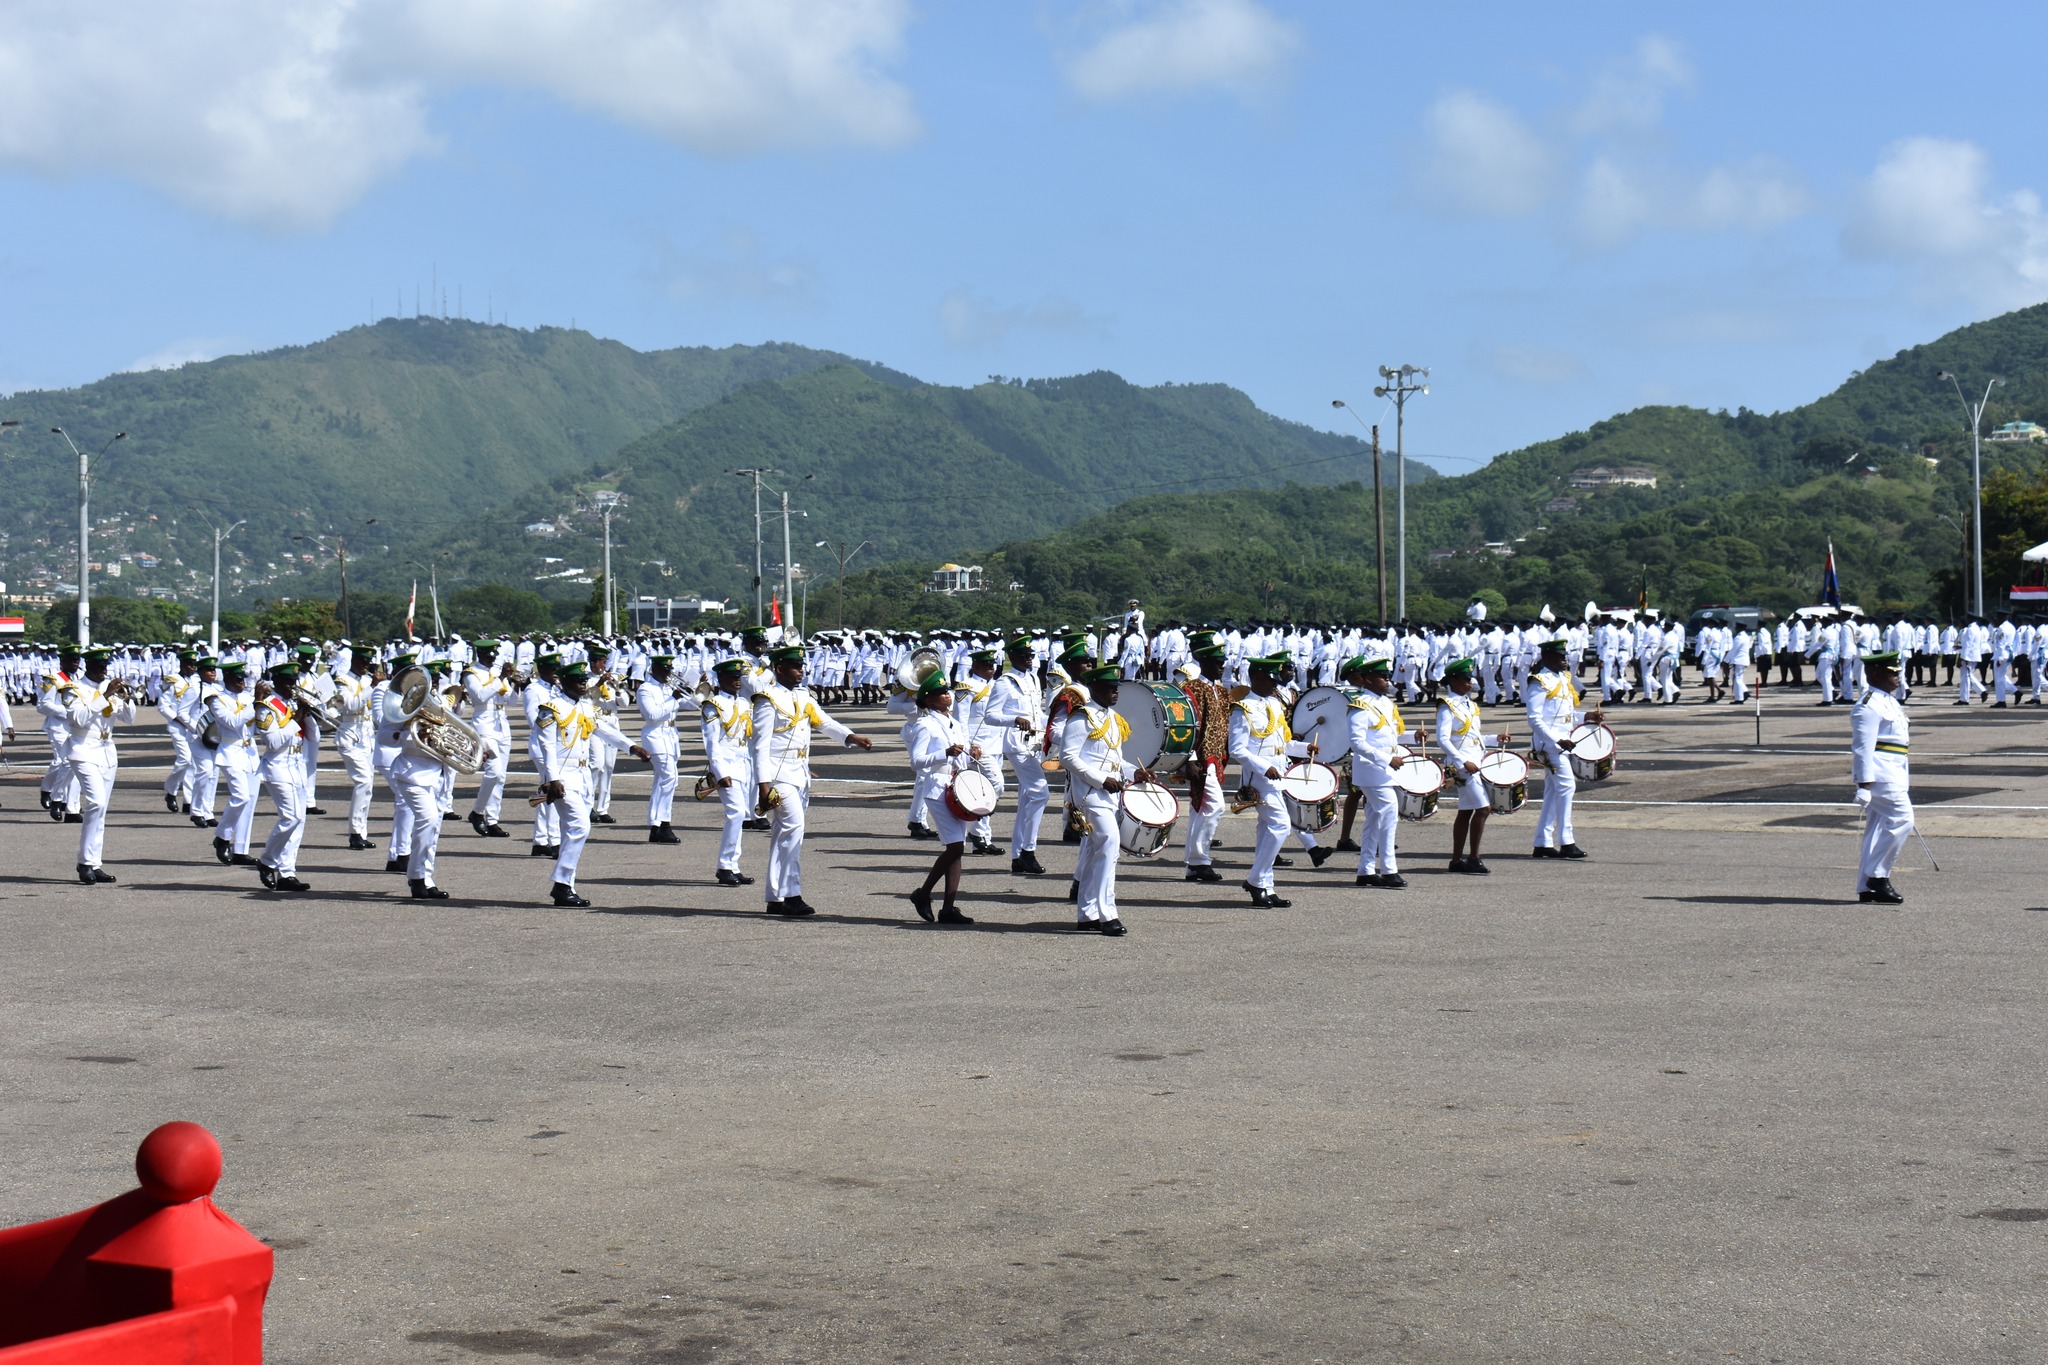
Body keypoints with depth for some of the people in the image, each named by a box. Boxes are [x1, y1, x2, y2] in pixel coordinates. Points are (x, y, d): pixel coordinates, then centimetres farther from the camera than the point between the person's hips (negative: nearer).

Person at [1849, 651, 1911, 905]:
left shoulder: (1889, 702, 19)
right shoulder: (1869, 705, -13)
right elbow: (1863, 747, -19)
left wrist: (1904, 779, 29)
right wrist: (1864, 784, -23)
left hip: (1893, 774, 10)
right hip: (1880, 775, -10)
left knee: (1878, 829, 8)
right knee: (1901, 819, -14)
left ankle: (1868, 889, 10)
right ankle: (1877, 876, -8)